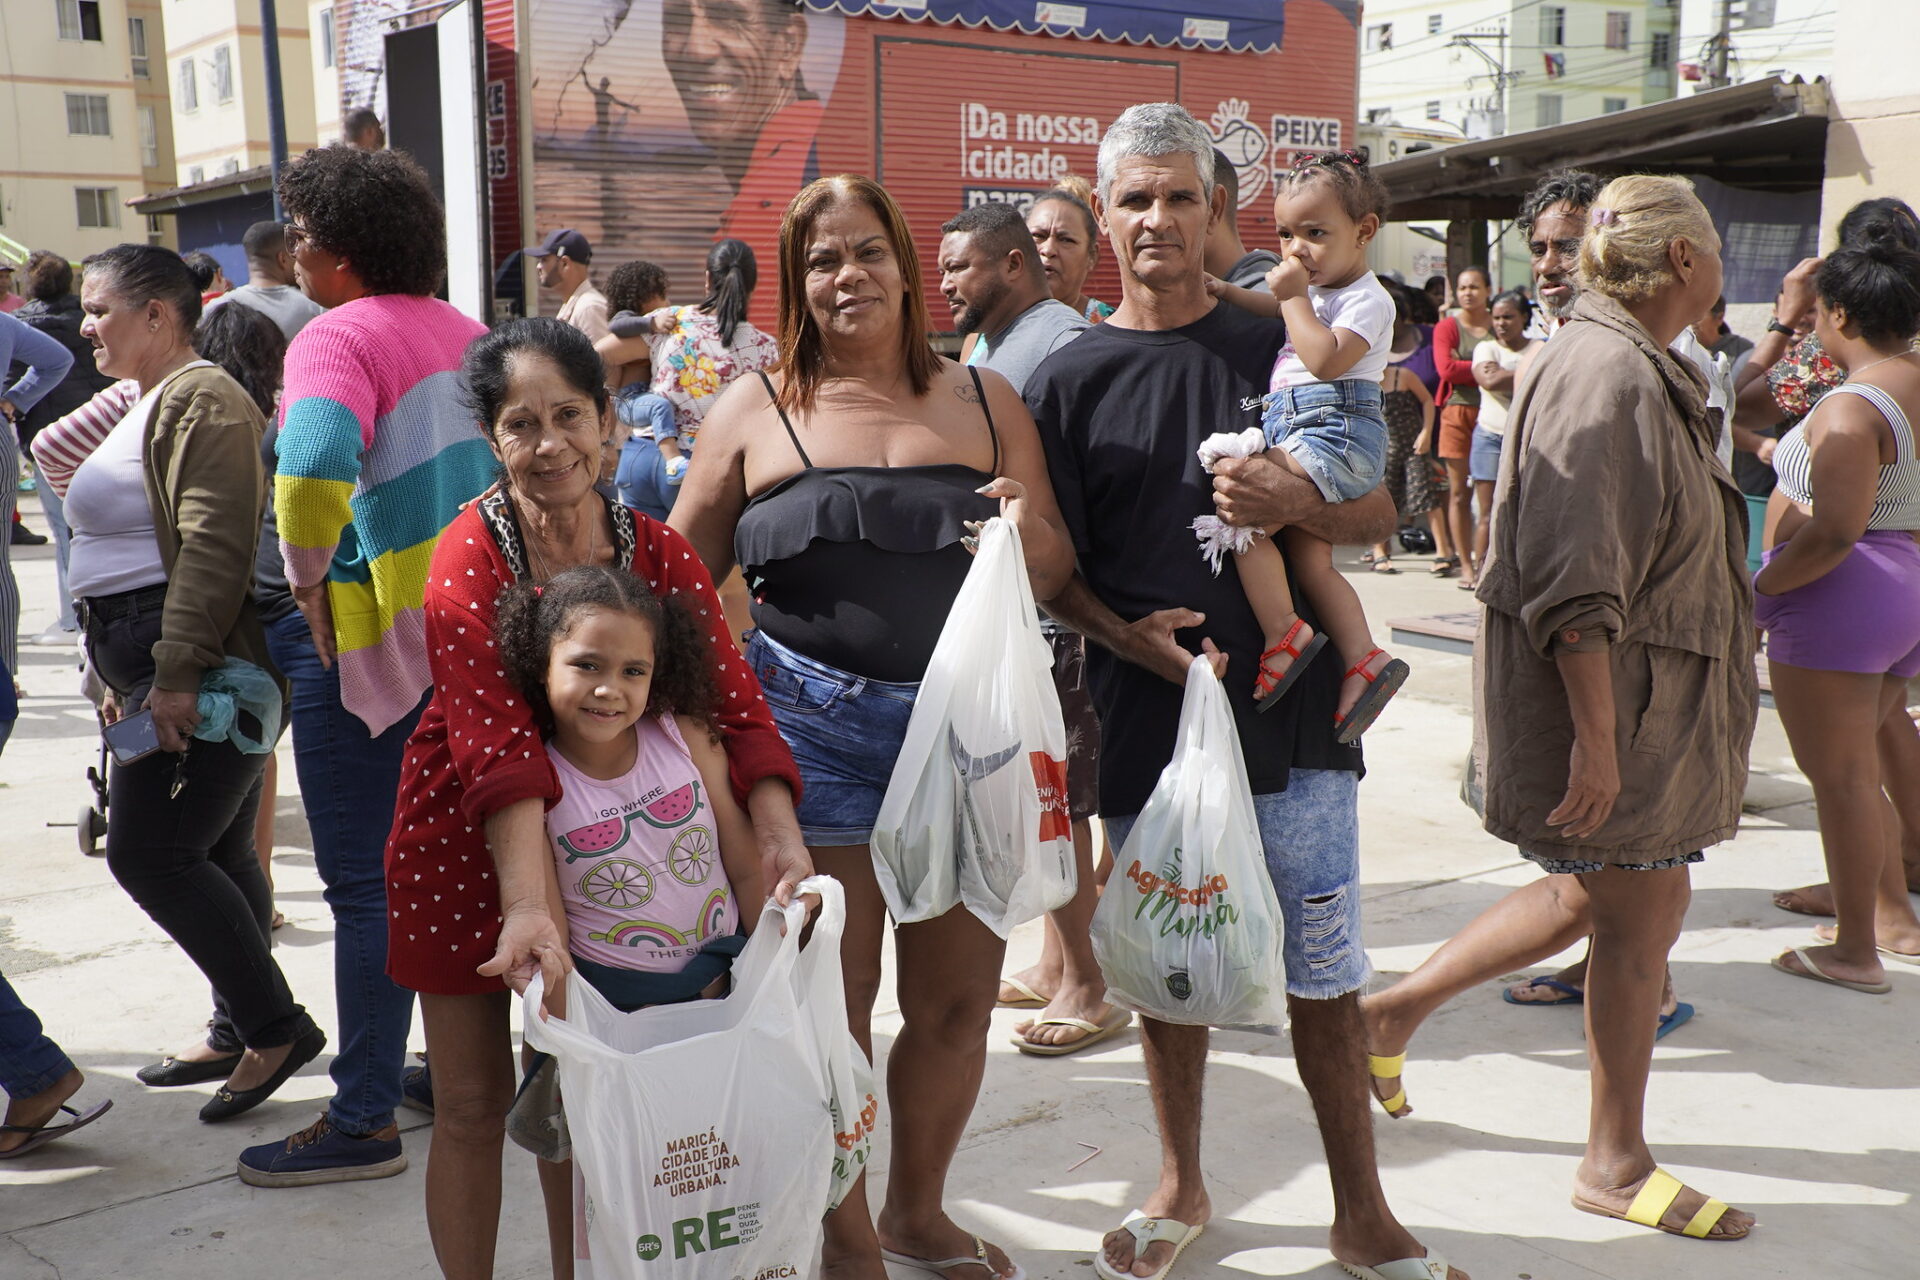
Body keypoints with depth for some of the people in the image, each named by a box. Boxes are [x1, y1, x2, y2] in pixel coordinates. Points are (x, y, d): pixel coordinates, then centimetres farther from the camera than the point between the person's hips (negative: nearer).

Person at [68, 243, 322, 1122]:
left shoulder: (201, 400, -12)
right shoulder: (153, 403, 23)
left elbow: (211, 545, -22)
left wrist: (176, 673, -26)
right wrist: (126, 678, 23)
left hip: (200, 669, -10)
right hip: (161, 669, 11)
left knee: (149, 854, -11)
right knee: (215, 854, 12)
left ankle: (275, 1026, -2)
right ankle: (240, 1036, 20)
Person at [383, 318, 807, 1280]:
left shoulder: (658, 554, -8)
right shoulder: (469, 561, -20)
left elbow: (732, 703, -15)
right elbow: (498, 744, -32)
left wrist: (778, 836, -31)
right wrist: (526, 905, -42)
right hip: (465, 850, -3)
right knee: (473, 1103, 8)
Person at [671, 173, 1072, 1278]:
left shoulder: (985, 401, 9)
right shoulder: (755, 410, 4)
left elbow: (1058, 573, 11)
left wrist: (1033, 537, -11)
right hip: (816, 729, -2)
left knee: (958, 997, 12)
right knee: (832, 1000, 7)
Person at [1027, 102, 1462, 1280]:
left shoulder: (1282, 348, 4)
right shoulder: (1071, 380, 3)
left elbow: (1382, 513, 5)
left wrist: (1295, 502, -16)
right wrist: (1129, 636, -15)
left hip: (1292, 708, 0)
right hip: (1146, 718, 0)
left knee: (1325, 979, 6)